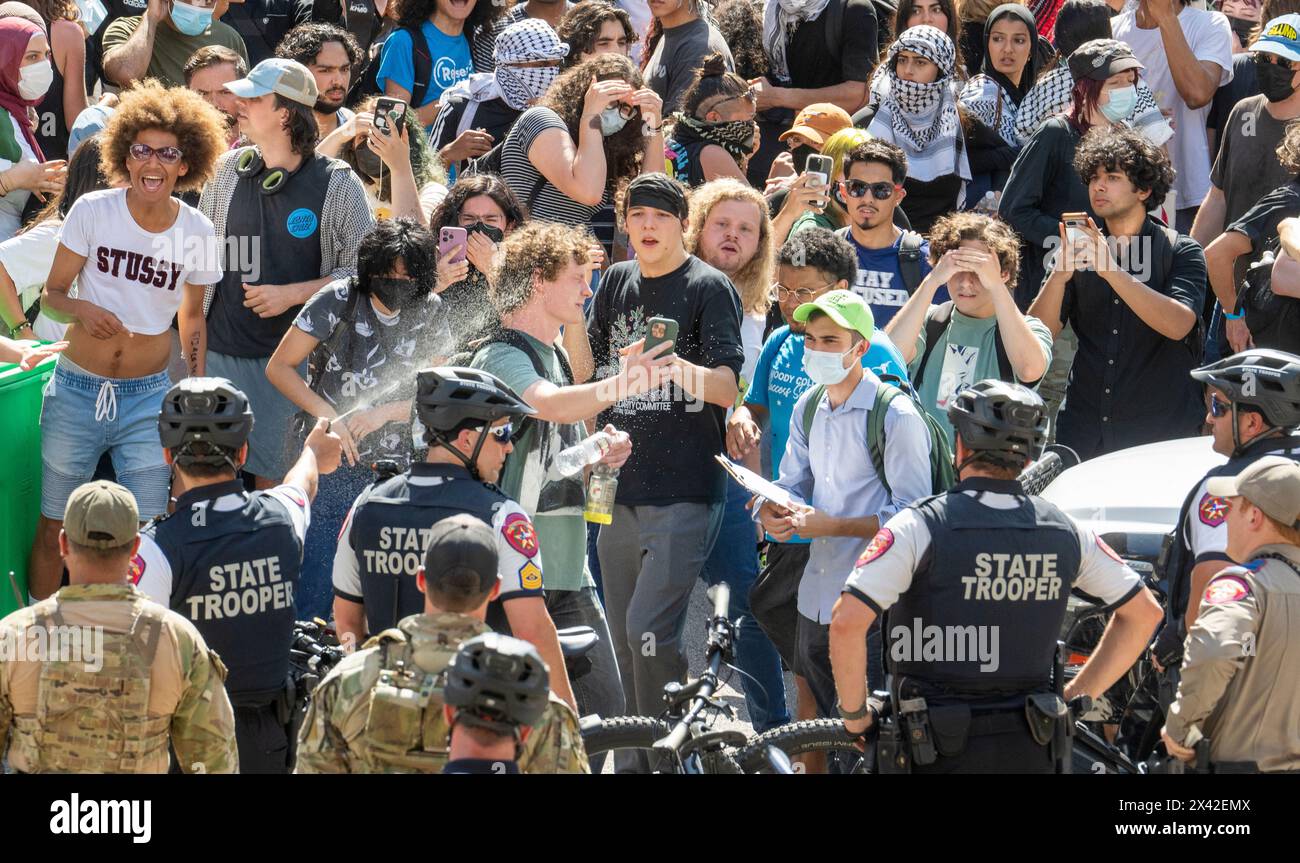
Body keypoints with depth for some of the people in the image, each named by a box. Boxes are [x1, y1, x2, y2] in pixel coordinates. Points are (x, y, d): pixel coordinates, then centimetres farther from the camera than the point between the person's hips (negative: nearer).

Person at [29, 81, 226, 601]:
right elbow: (51, 294, -2)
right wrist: (82, 310, -25)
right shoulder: (92, 212, -9)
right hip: (76, 391, -1)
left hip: (148, 399, 1)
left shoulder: (197, 231, -2)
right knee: (53, 530, 5)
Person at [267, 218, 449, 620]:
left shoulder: (429, 312, 3)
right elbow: (279, 367, -3)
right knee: (315, 593, -9)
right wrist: (327, 415, -16)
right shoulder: (338, 301, -7)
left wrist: (383, 413, -11)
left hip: (393, 473, 3)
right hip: (328, 466, -3)